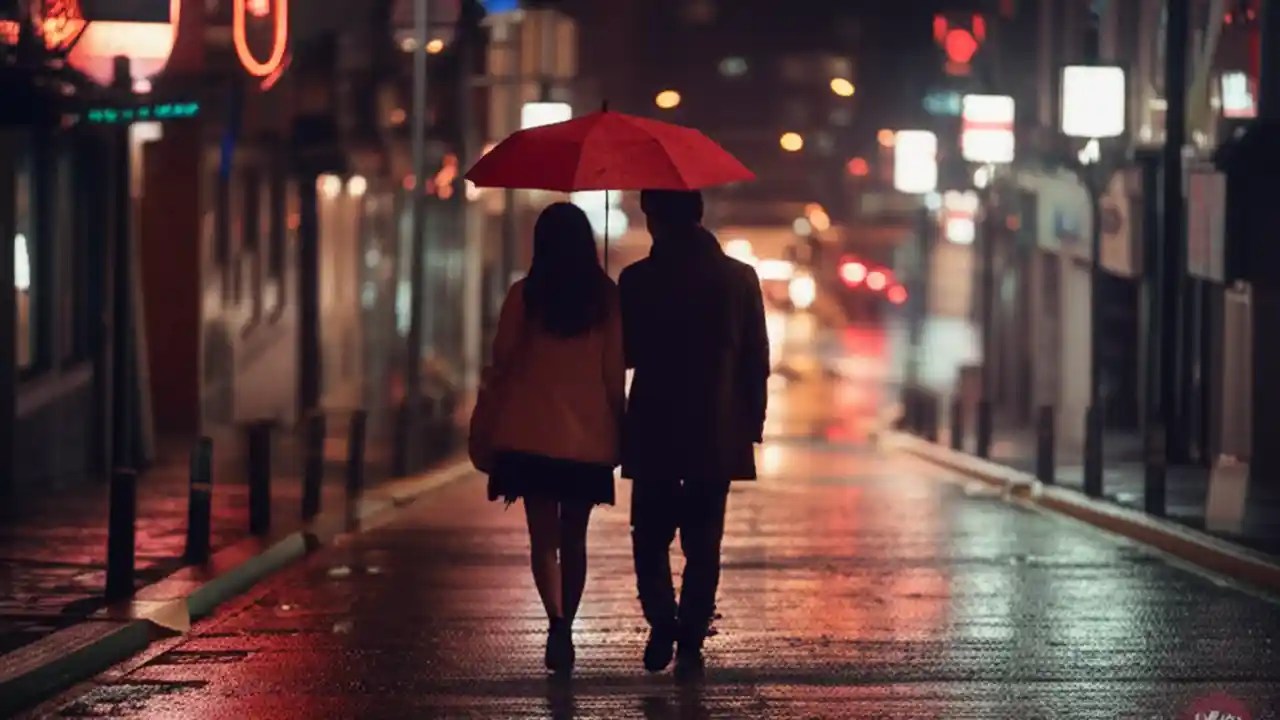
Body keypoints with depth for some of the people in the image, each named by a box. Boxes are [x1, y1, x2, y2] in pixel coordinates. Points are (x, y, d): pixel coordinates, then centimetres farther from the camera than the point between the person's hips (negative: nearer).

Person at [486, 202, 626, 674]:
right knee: (574, 538, 13)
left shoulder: (524, 296, -5)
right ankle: (565, 630, 16)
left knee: (544, 536, 0)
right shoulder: (607, 298, -2)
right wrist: (621, 427, 8)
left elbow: (502, 363, 1)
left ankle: (557, 621, -22)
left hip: (532, 435, -1)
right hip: (589, 438, 1)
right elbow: (615, 373, -1)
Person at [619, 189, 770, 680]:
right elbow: (757, 360, 1)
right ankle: (690, 643, 3)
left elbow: (624, 353, 1)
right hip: (719, 435, 2)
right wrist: (752, 424, 9)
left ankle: (663, 622, -8)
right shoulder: (740, 278, 0)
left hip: (655, 432, -2)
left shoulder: (638, 280, -7)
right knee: (703, 542, 8)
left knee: (650, 535, 11)